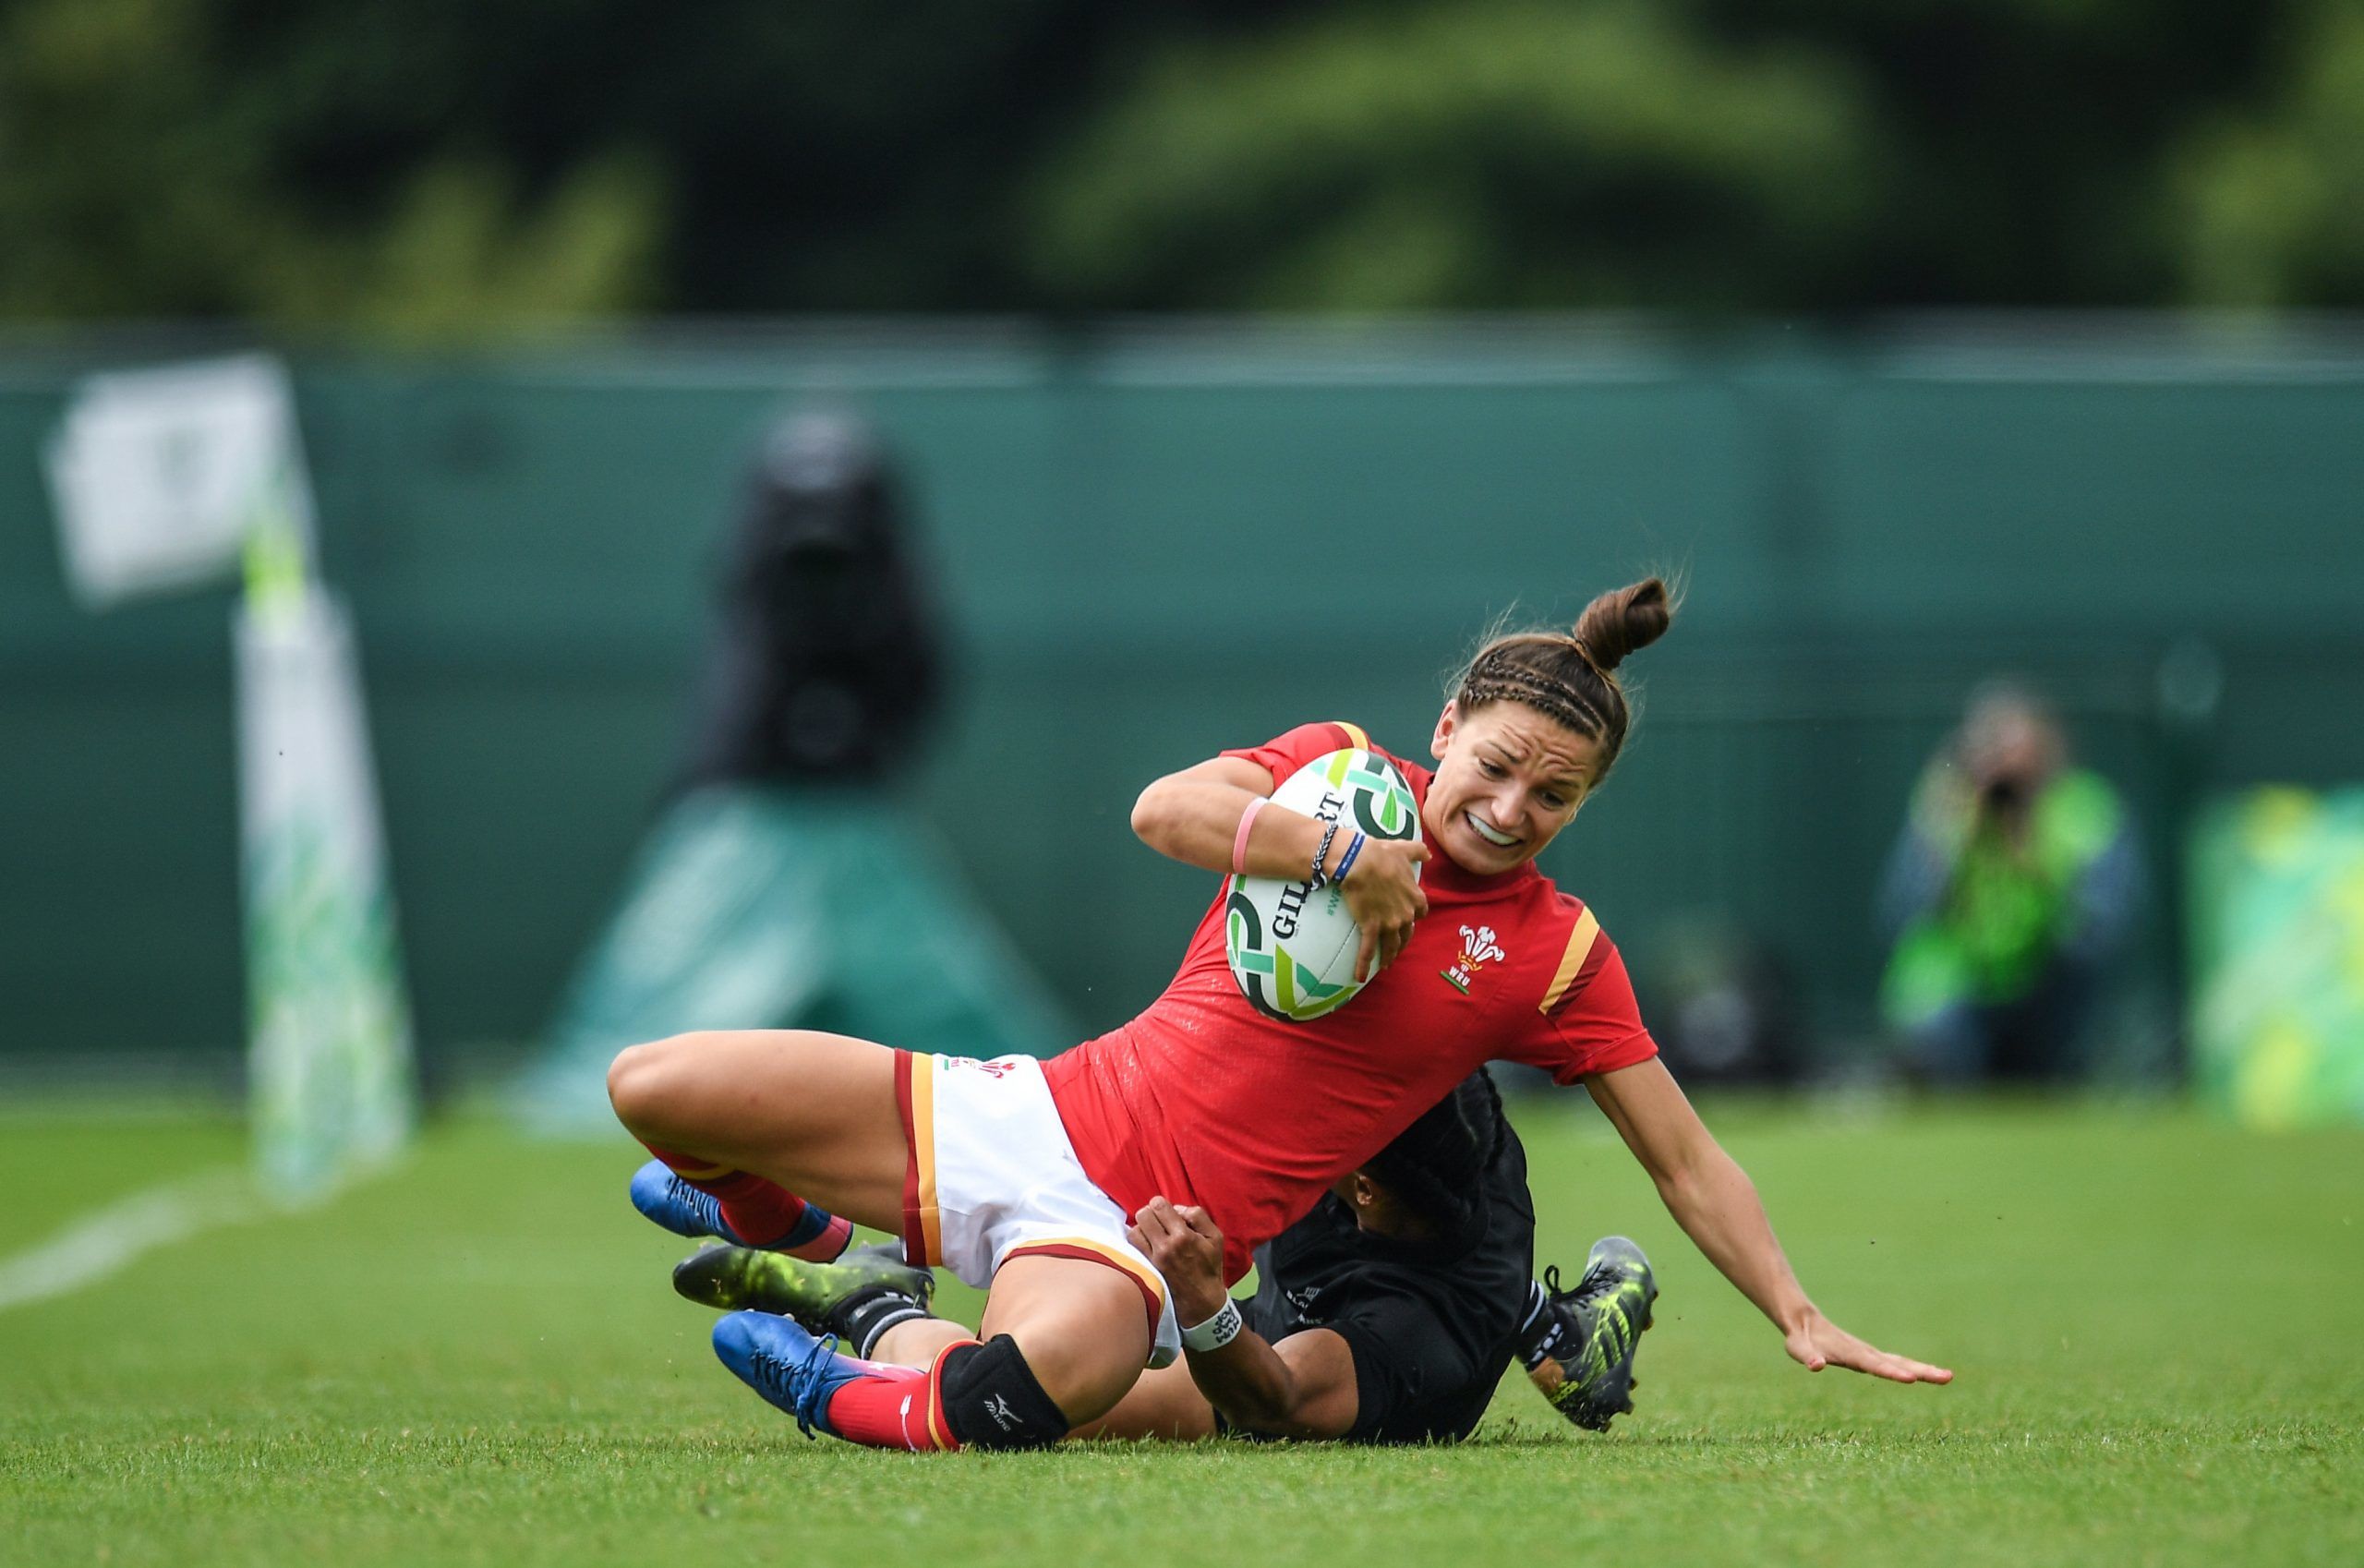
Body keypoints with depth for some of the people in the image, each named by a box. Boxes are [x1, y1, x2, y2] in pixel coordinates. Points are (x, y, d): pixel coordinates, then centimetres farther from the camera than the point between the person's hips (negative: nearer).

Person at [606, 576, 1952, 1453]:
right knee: (653, 1088, -8)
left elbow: (1686, 1162, 6)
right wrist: (1354, 859, -19)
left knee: (1041, 1381, -43)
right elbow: (1167, 811, -13)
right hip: (1044, 1114, 3)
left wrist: (1805, 1321, 0)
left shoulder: (1559, 957, 2)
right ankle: (789, 1228, 27)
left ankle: (844, 1397, -10)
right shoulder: (1343, 768, 5)